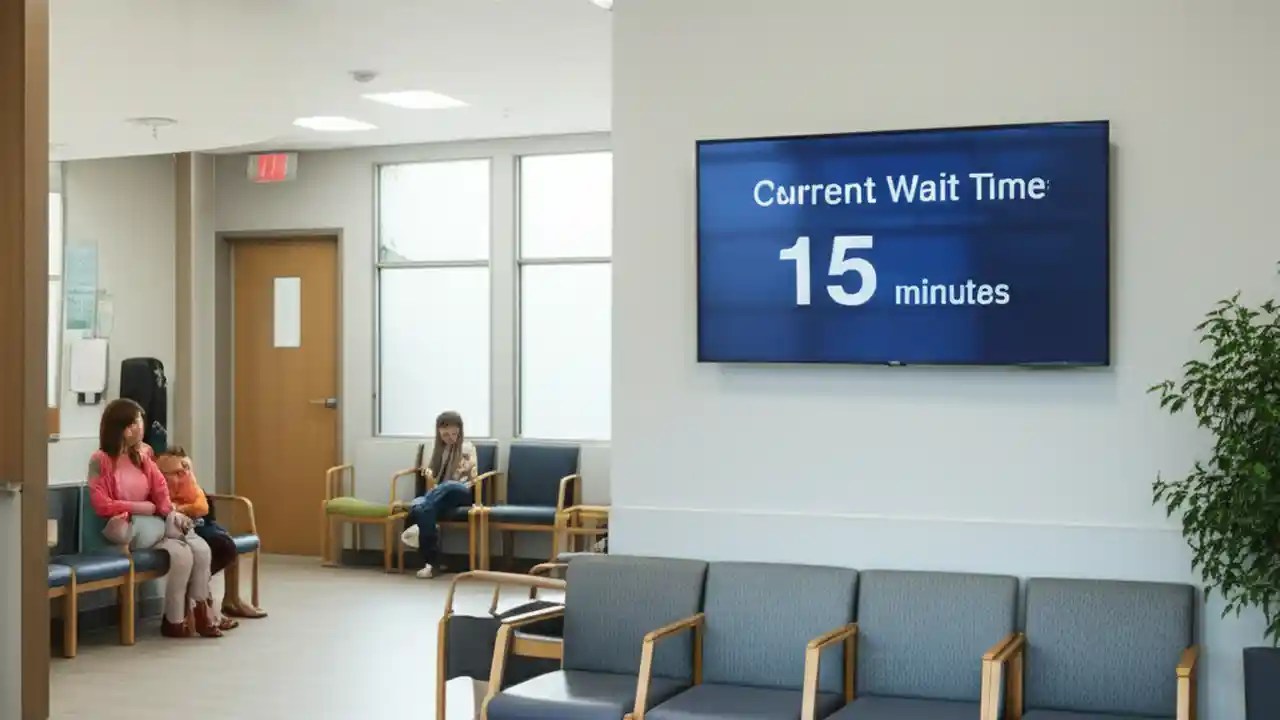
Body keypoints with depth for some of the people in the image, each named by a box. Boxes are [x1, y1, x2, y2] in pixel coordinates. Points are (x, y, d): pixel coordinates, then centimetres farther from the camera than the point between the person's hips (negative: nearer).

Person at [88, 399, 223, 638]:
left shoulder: (142, 455, 10)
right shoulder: (101, 460, -9)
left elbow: (160, 489, 6)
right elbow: (102, 506, -15)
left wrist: (169, 511, -15)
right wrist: (143, 507, -13)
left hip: (155, 523, 6)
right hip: (126, 530, -6)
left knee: (201, 548, -19)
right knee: (181, 553, -27)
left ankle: (201, 611, -12)